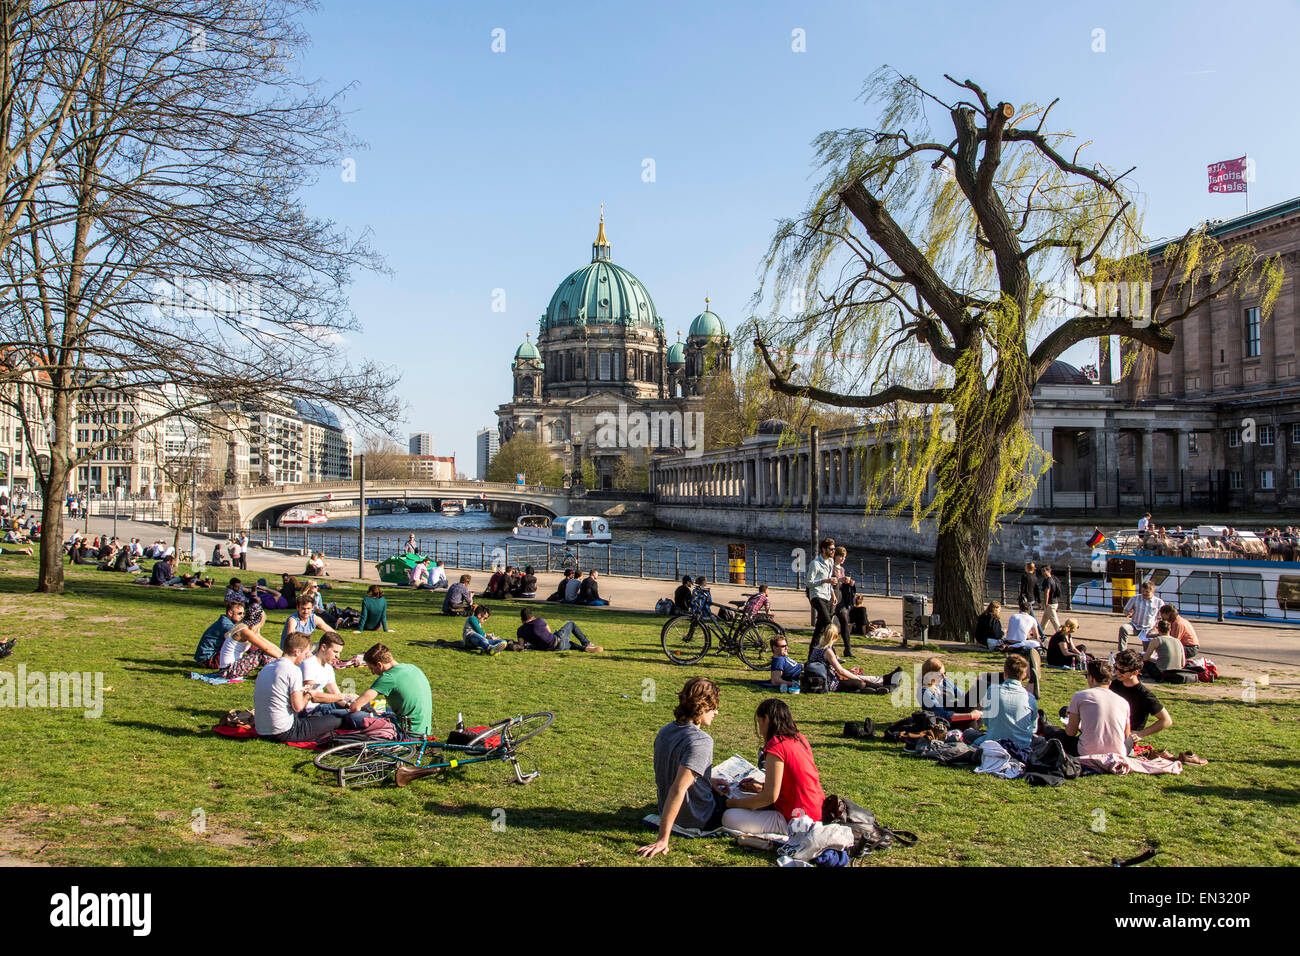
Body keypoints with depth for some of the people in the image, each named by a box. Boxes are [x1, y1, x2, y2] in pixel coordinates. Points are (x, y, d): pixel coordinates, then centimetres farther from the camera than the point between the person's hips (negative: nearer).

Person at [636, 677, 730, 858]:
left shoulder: (665, 731, -3)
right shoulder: (701, 741, -29)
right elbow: (678, 789, -35)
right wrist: (663, 839, -34)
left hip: (666, 812, 8)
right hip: (697, 821, -7)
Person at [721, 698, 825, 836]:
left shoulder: (776, 746, -18)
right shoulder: (800, 739, 8)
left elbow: (771, 796, -19)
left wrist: (736, 803, -7)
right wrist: (762, 787, 18)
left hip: (795, 820, -9)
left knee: (729, 818, -14)